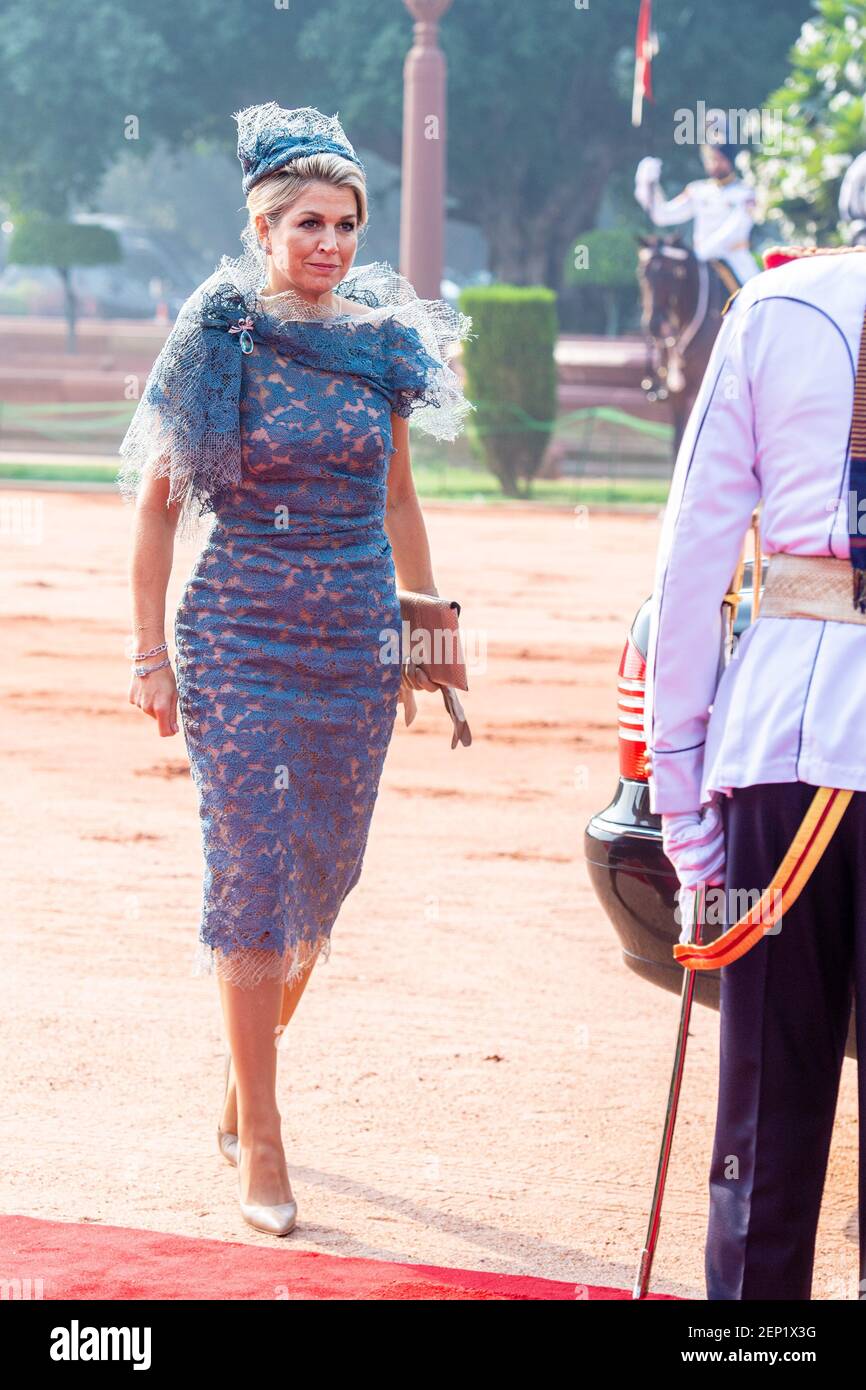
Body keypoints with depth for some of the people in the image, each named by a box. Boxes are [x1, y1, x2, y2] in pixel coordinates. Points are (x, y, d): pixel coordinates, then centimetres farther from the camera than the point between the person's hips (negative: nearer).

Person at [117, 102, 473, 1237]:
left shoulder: (381, 344, 7)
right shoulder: (218, 341, -4)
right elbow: (157, 504, -1)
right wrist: (151, 652, -4)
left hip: (357, 637, 4)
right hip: (241, 636, -4)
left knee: (323, 874, 8)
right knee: (255, 875, -6)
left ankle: (248, 1073, 29)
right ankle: (260, 1142, 0)